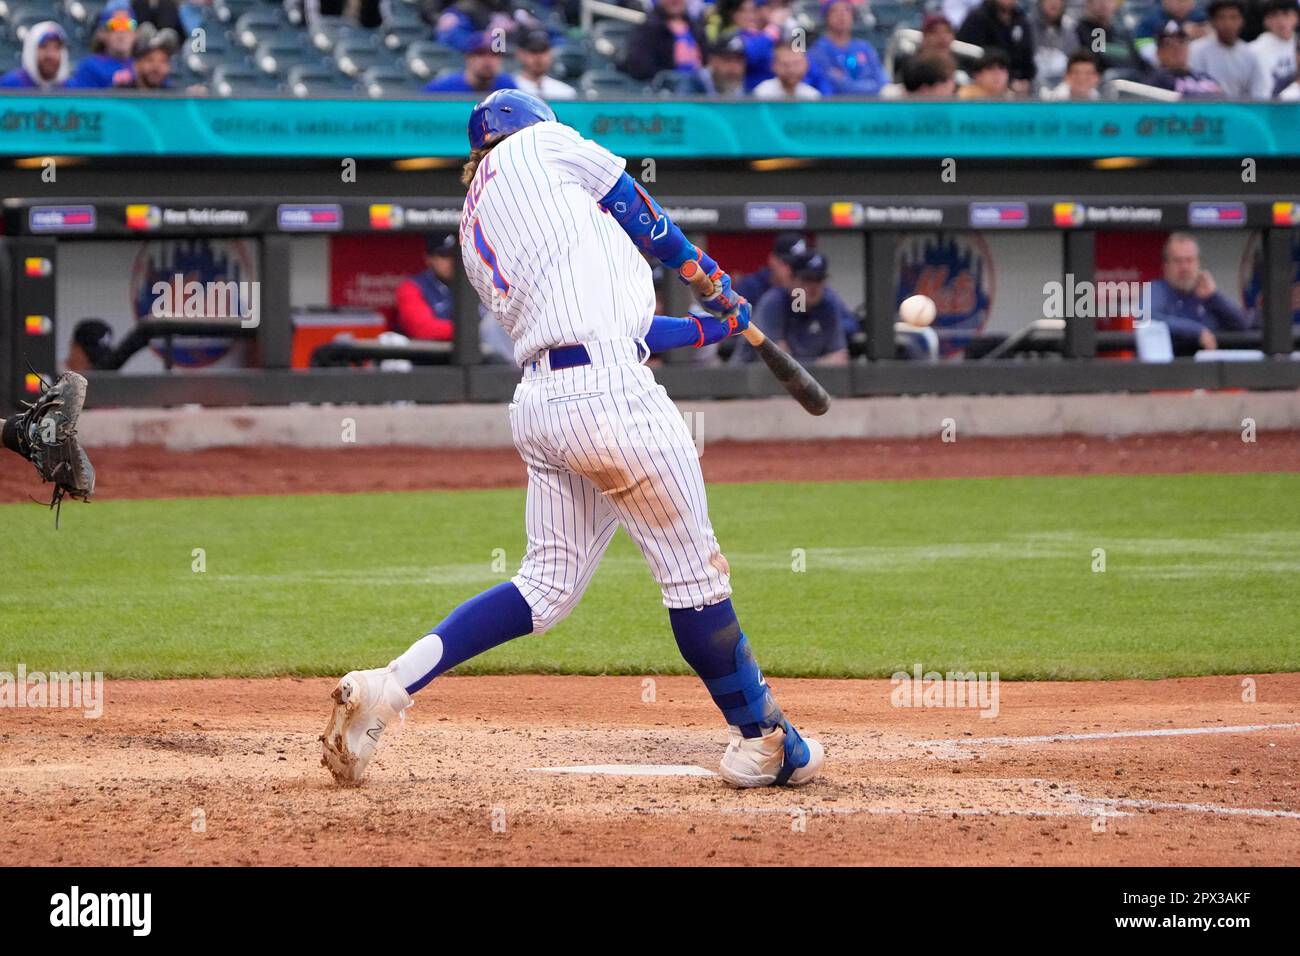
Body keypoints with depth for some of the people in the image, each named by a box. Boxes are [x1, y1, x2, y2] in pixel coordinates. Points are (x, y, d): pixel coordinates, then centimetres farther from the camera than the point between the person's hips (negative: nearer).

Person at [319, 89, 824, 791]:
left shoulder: (474, 236, 25)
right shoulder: (539, 144, 7)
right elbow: (637, 210, 14)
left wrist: (710, 328, 31)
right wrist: (702, 272, 32)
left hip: (538, 402, 7)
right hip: (609, 391, -7)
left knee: (547, 586, 12)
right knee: (693, 571, 3)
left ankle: (387, 686, 1)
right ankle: (762, 741, 12)